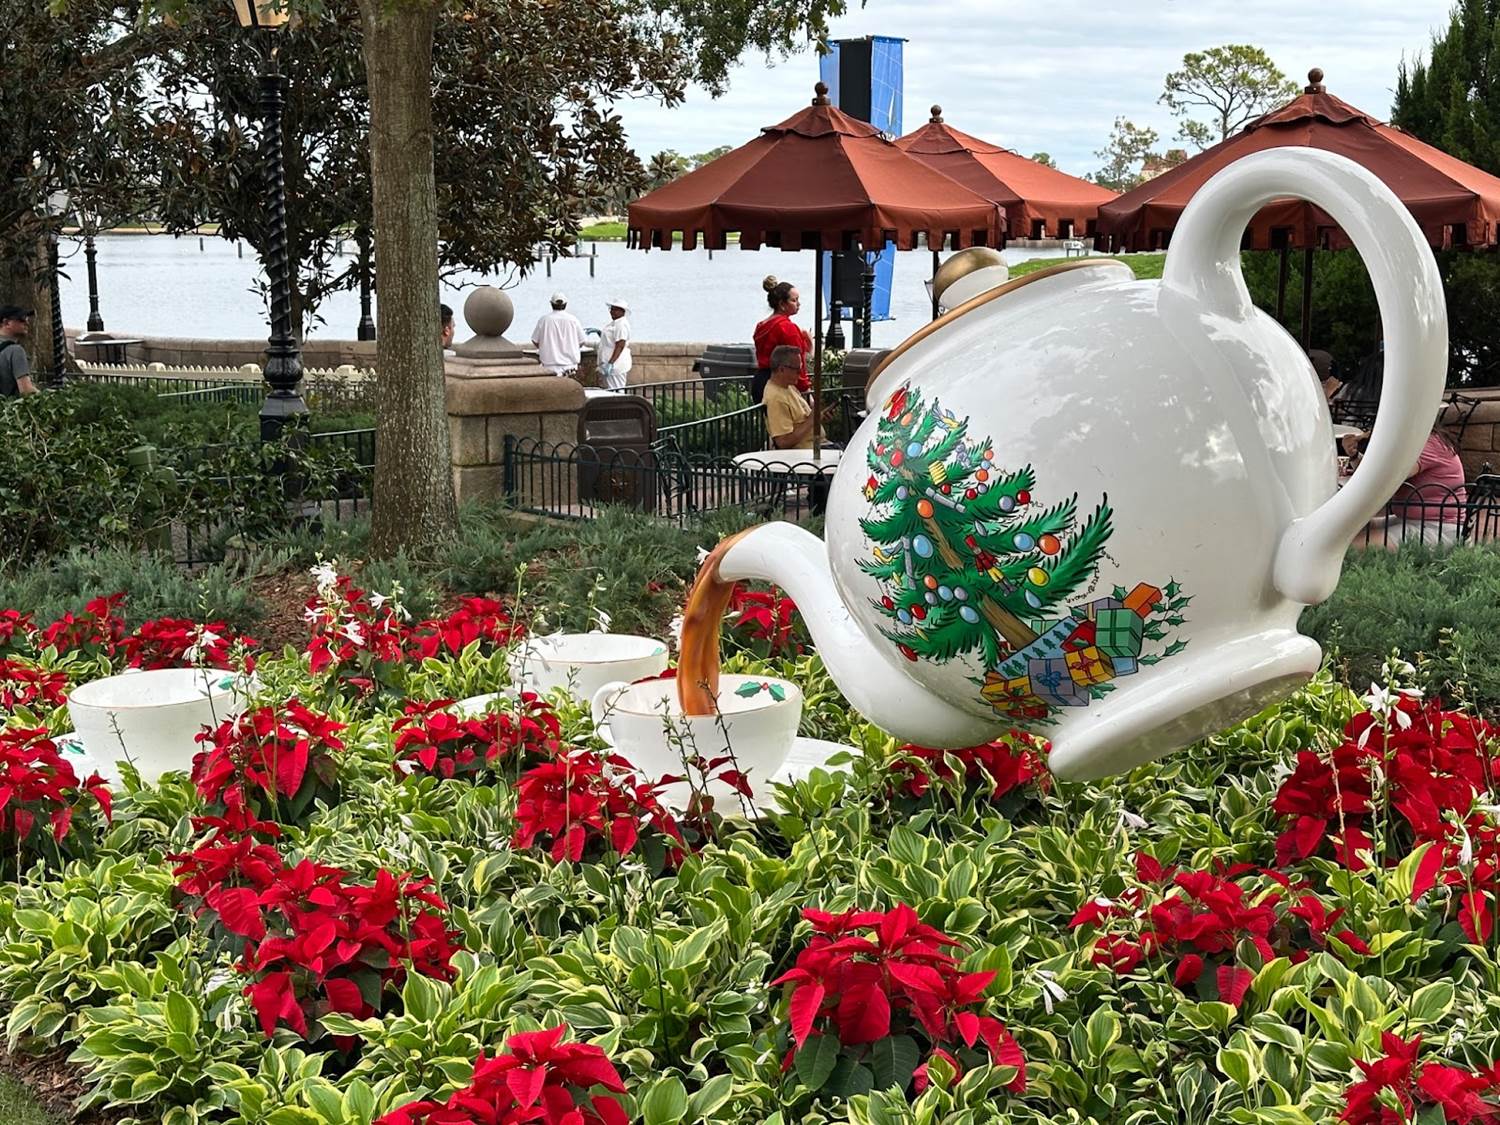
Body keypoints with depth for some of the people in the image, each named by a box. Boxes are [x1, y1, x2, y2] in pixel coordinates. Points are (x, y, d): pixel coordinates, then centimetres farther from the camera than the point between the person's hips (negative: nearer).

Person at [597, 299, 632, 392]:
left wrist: (610, 363, -28)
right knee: (609, 391, 11)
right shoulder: (614, 323, 17)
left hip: (616, 366, -11)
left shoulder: (621, 325, -16)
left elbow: (620, 346, -23)